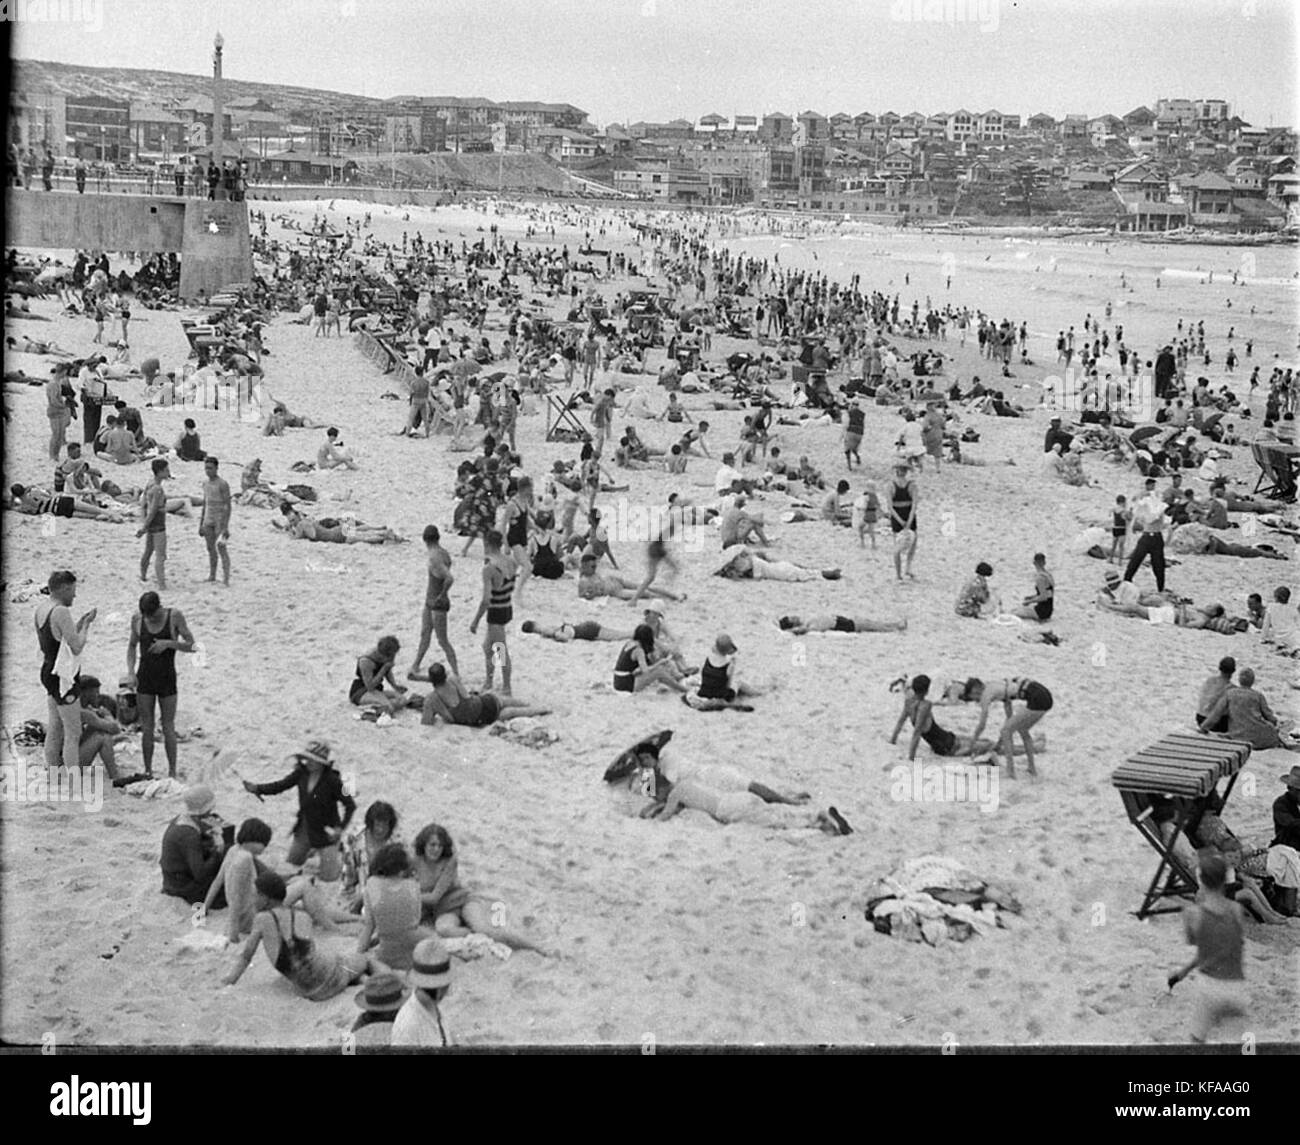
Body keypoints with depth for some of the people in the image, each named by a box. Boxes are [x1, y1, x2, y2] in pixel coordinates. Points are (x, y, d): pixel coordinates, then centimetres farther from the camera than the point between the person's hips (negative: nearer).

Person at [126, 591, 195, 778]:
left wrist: (169, 643, -22)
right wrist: (130, 672, 0)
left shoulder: (175, 616, -9)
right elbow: (132, 646, 12)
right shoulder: (137, 620, -2)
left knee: (168, 727, 2)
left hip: (167, 678, -2)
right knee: (146, 726, 5)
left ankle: (172, 772, 11)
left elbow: (191, 646, -7)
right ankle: (148, 771, 13)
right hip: (145, 678, 2)